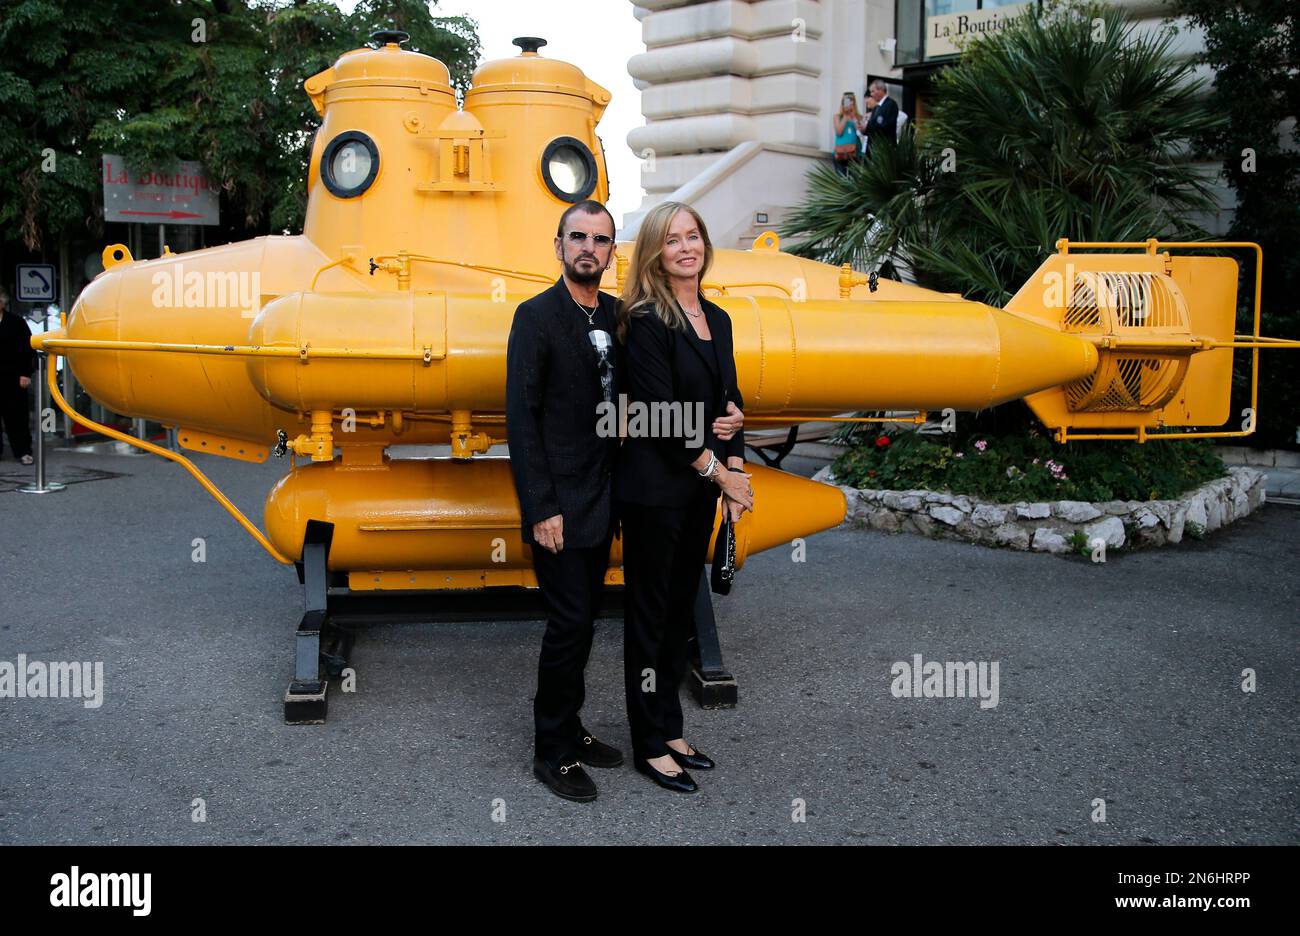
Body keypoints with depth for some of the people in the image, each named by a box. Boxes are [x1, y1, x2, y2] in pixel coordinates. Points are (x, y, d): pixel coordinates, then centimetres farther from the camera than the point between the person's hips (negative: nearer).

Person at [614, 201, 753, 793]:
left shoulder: (717, 319, 10)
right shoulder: (646, 320, -13)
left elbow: (729, 402, 12)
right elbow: (660, 411, -17)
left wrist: (736, 474, -1)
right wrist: (719, 471, -12)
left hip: (699, 488, 7)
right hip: (654, 488, -7)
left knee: (681, 608, 14)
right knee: (651, 612, 3)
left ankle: (670, 729, 27)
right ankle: (650, 746, 14)